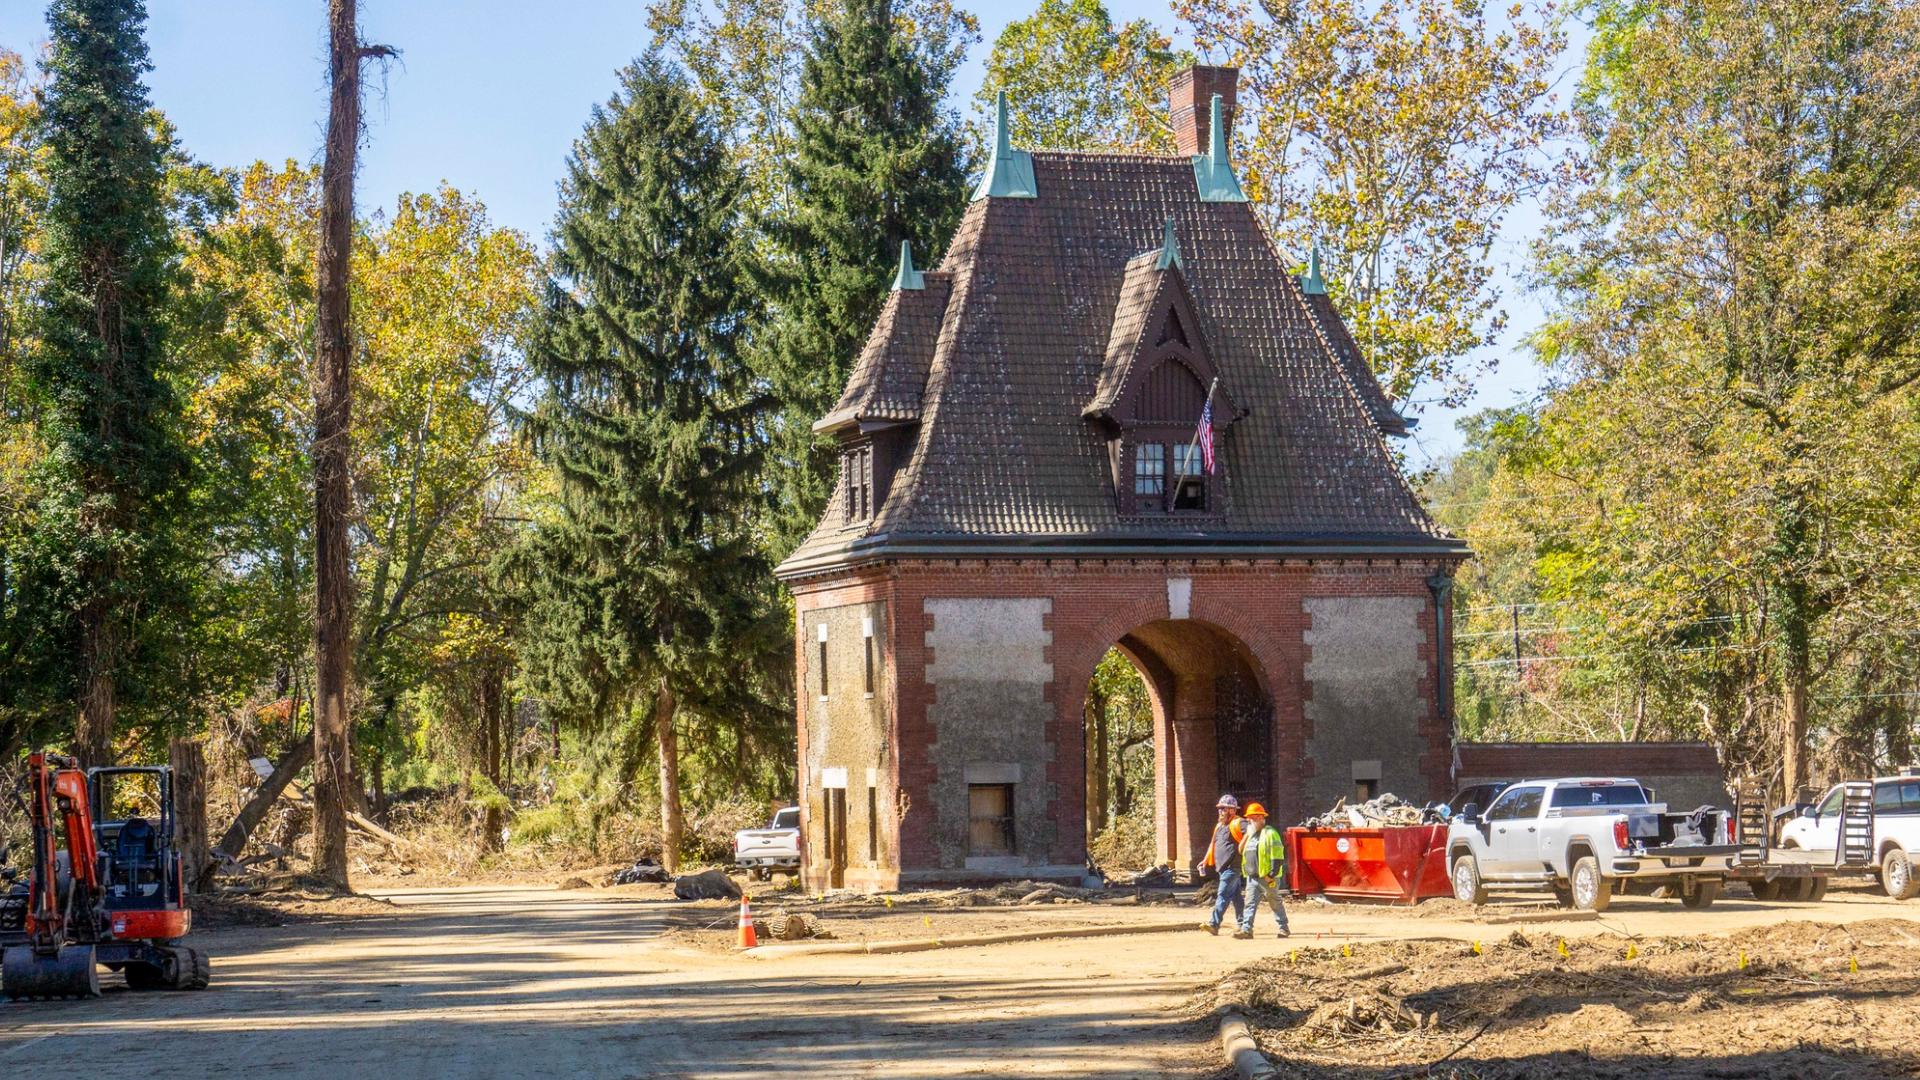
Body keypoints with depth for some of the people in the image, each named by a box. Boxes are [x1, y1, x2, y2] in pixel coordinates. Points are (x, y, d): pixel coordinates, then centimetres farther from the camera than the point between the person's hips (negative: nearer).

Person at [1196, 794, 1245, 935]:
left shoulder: (1237, 823, -9)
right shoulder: (1220, 826, 20)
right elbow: (1214, 844, 26)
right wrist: (1206, 861, 22)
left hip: (1232, 866, -9)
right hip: (1223, 866, 9)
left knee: (1223, 895, -13)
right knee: (1235, 895, 14)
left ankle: (1214, 924, -18)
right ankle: (1241, 923, 19)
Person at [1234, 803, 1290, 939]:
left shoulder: (1270, 833, -9)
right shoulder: (1251, 835, 18)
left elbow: (1277, 856, -15)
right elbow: (1241, 850, 25)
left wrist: (1272, 874, -20)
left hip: (1267, 877, -7)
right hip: (1252, 877, 7)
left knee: (1276, 903, 5)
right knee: (1250, 903, -3)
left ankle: (1284, 928, 15)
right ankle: (1246, 929, -8)